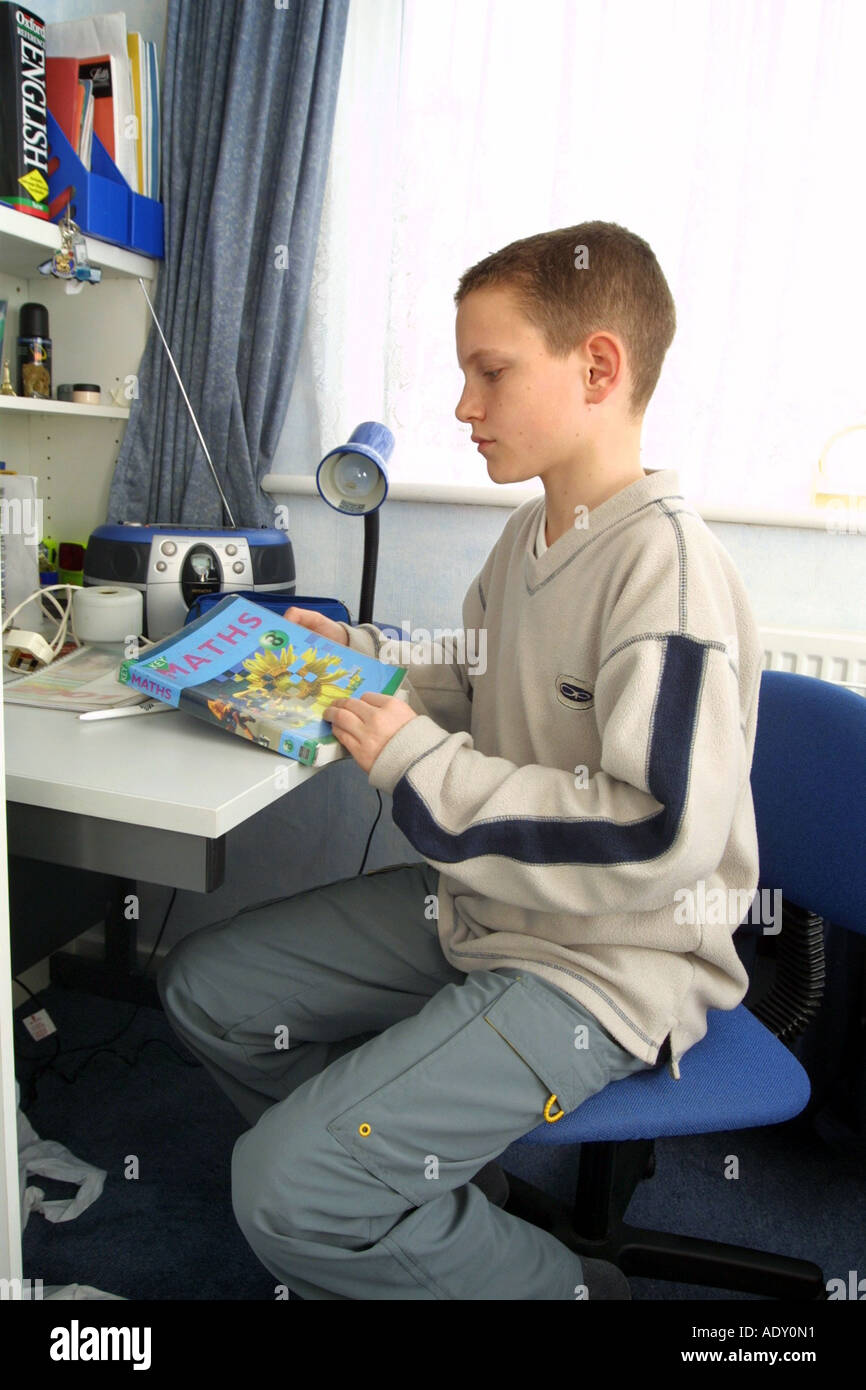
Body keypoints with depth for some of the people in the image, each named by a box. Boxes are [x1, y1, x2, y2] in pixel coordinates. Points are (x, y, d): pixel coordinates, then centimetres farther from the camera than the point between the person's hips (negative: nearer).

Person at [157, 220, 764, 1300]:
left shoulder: (664, 563, -23)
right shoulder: (530, 533, 6)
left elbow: (663, 837, -29)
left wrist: (418, 767, -23)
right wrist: (354, 652, 7)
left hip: (605, 963, -9)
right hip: (479, 907, 9)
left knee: (287, 1191, -18)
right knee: (203, 987, 11)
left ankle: (566, 1285, 9)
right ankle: (437, 1188, 21)